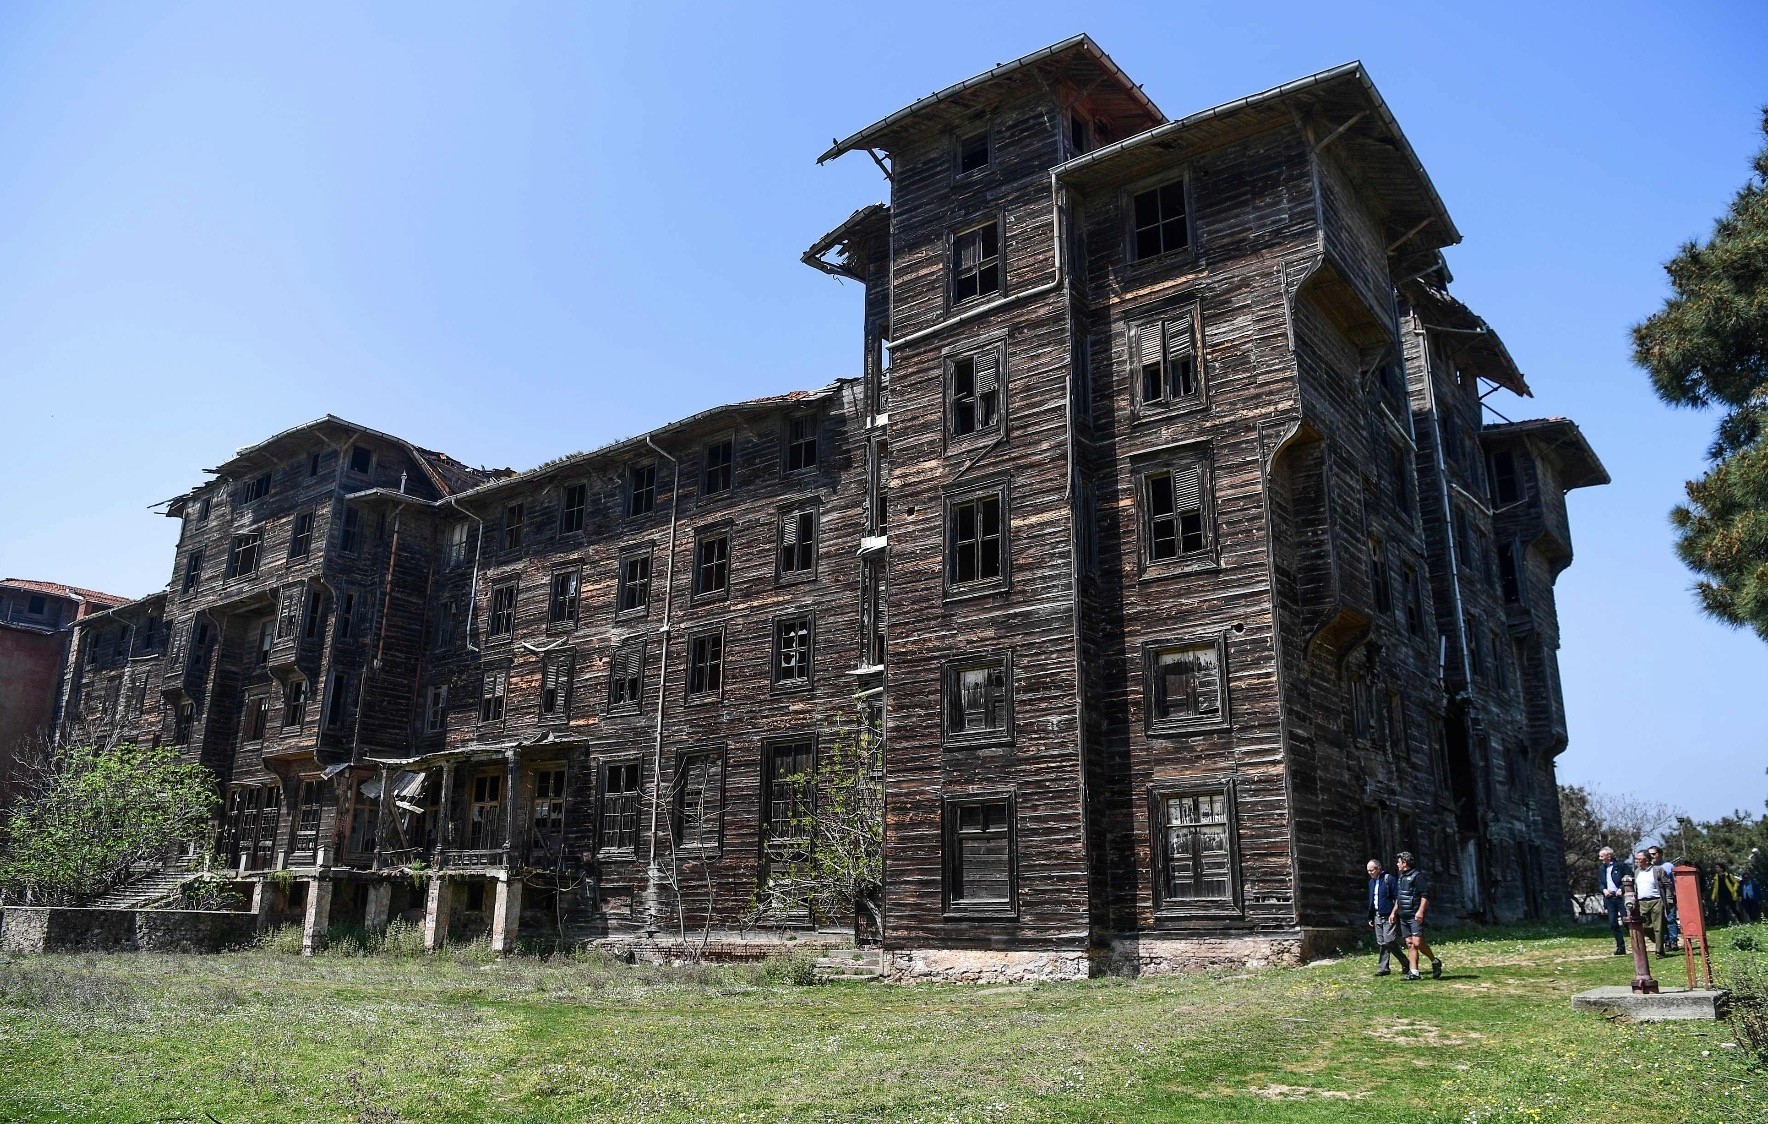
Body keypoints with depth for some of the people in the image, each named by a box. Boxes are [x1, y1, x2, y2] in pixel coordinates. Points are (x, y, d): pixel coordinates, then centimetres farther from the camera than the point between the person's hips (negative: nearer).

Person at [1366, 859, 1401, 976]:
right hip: (1378, 917, 8)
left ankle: (1405, 963, 5)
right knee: (1381, 943, 6)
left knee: (1389, 941, -12)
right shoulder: (1371, 882, 15)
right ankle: (1384, 968, 8)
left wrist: (1393, 913, -19)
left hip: (1389, 917, -8)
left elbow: (1398, 898, -12)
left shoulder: (1389, 879, -9)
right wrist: (1370, 918, 19)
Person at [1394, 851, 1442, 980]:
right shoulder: (1401, 877, 18)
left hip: (1415, 916, -9)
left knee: (1417, 943, -16)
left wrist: (1420, 911, -24)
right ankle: (1414, 972, 6)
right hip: (1404, 916, 9)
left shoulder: (1417, 876, -9)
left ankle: (1435, 962, 6)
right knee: (1410, 944, 6)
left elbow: (1425, 895, -16)